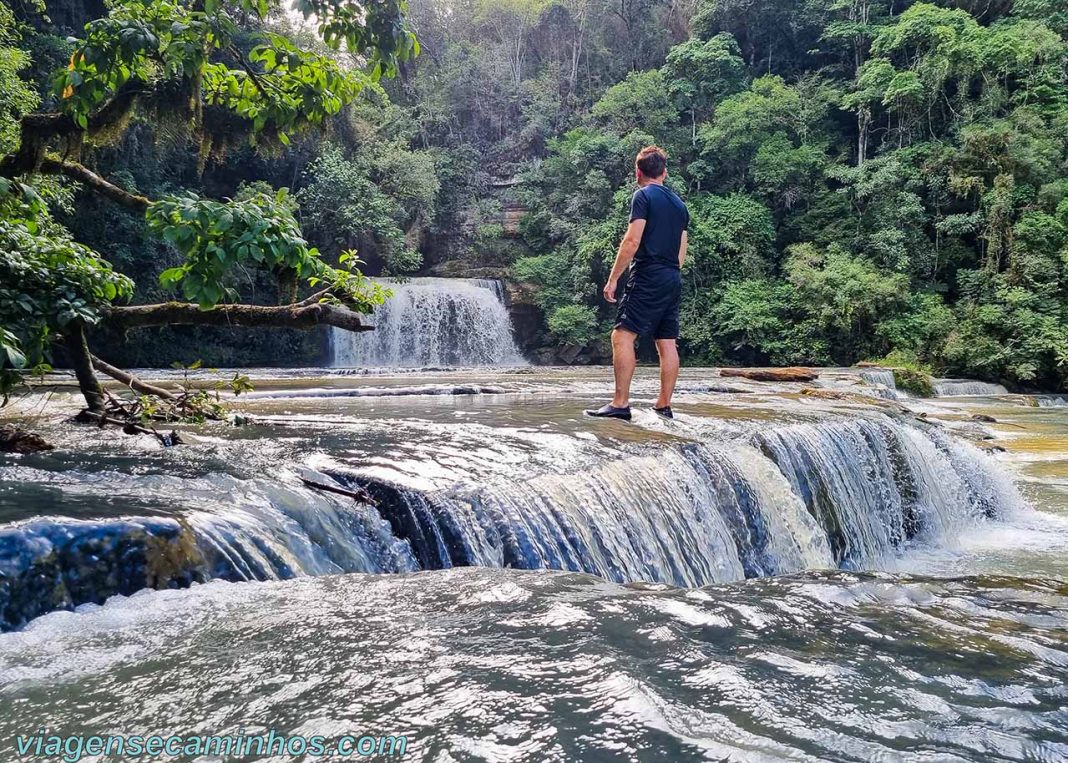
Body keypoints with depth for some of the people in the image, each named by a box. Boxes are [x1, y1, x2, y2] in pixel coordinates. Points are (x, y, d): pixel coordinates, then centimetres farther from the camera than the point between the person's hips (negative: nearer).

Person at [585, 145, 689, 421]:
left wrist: (613, 279, -11)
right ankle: (663, 407, 9)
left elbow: (632, 241, -13)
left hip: (648, 277, -8)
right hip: (674, 280, 8)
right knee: (667, 344, 6)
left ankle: (620, 404, -17)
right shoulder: (679, 204, 19)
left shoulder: (643, 195, -4)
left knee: (622, 336, -10)